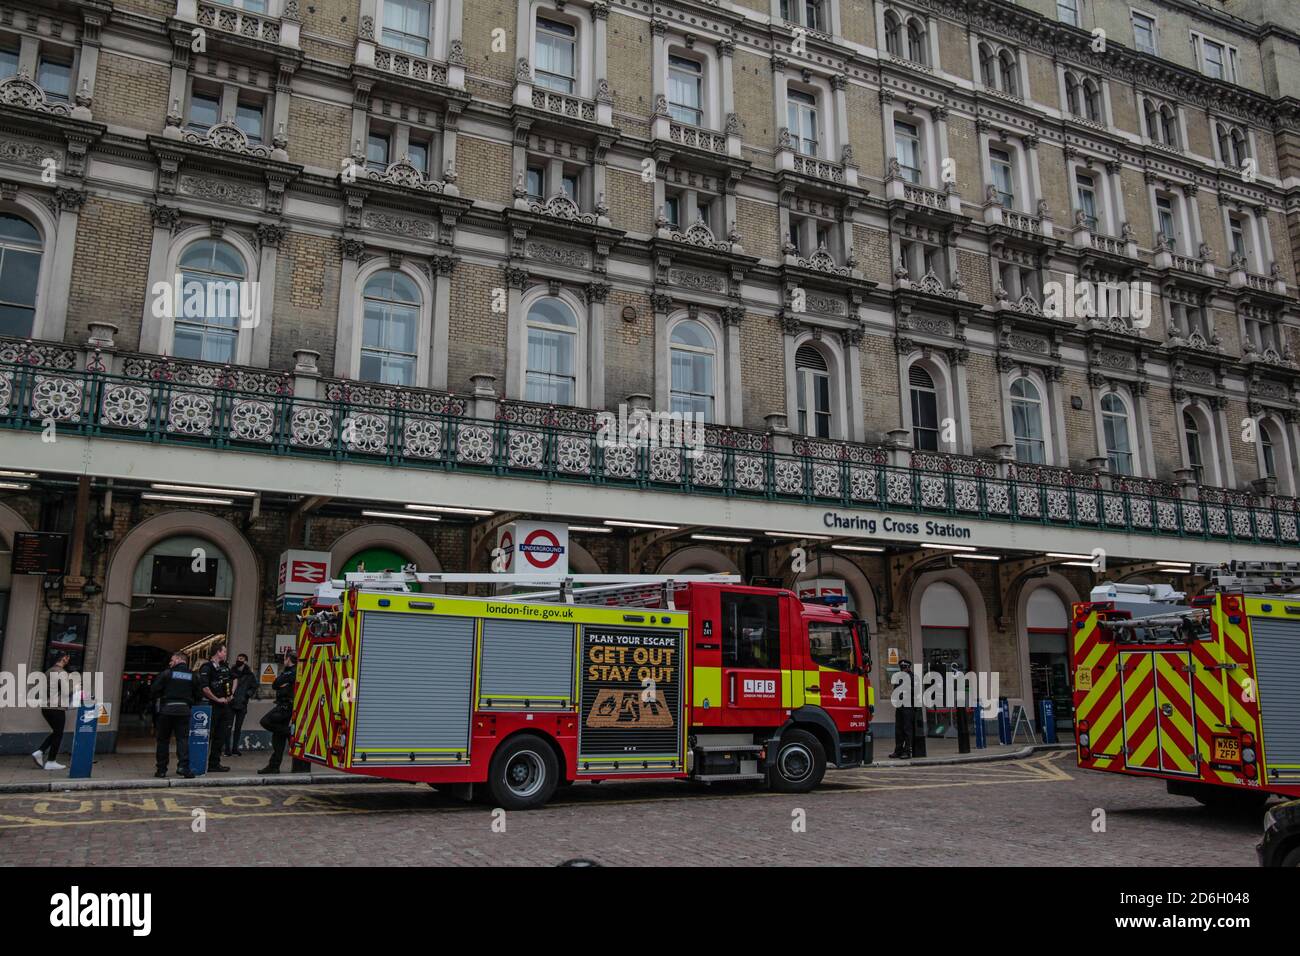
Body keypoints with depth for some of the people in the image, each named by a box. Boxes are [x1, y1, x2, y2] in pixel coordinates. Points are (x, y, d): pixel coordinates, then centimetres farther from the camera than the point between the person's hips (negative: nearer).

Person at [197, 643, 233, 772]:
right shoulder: (207, 667, -11)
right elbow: (204, 687, -21)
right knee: (208, 736, -4)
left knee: (221, 735, 10)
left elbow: (233, 678, 30)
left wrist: (230, 695, 18)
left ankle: (215, 762, 17)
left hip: (224, 706, 8)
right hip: (212, 706, -8)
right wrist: (217, 699, -15)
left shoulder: (225, 667, 14)